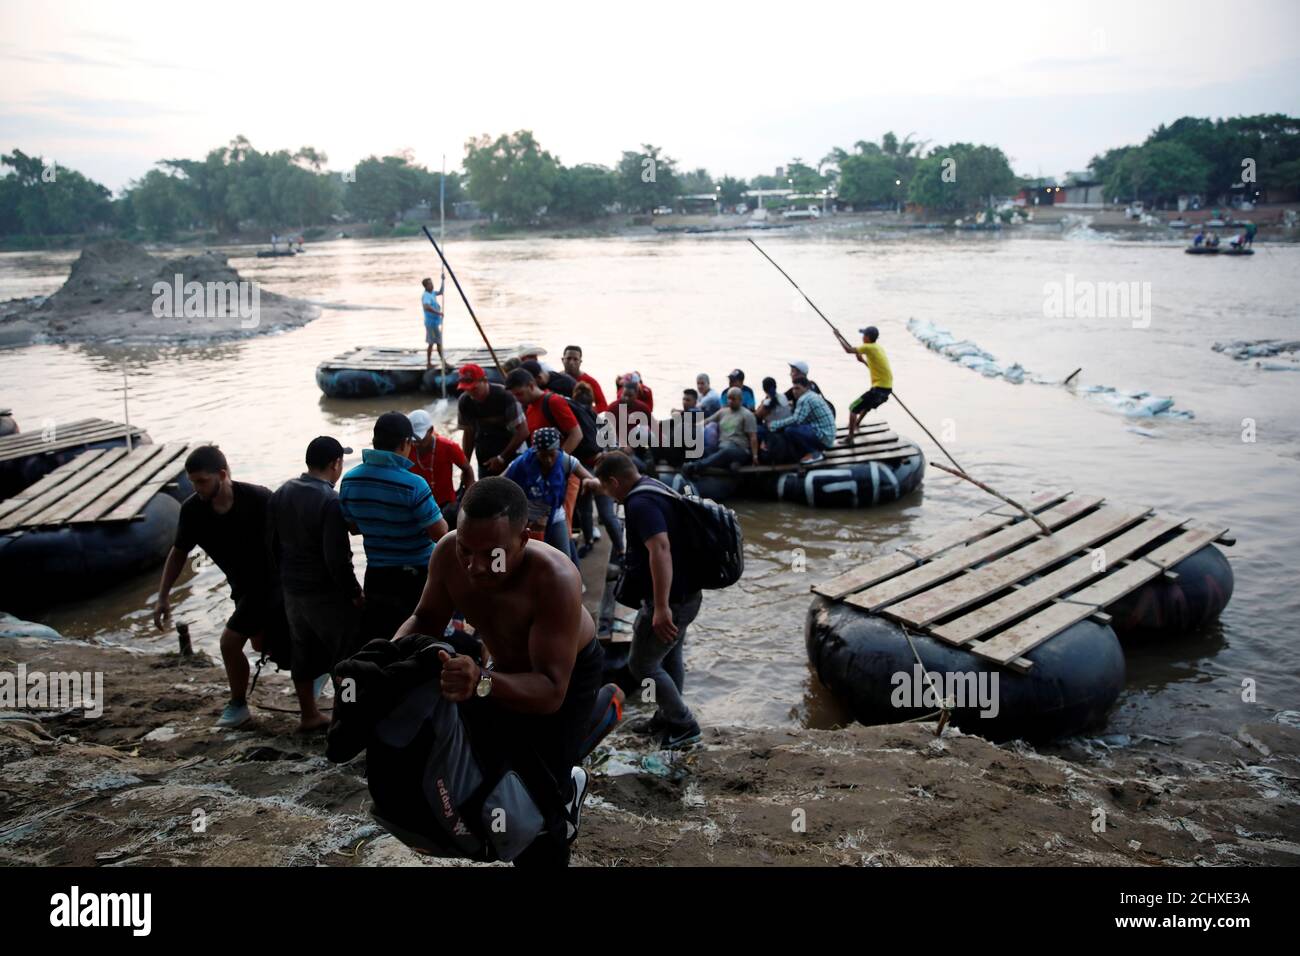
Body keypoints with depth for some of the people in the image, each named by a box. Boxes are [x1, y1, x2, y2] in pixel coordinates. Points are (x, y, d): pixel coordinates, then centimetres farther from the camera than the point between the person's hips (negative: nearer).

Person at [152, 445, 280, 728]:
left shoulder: (258, 498, -26)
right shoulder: (193, 510, -10)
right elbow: (179, 552, 5)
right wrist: (163, 596, 3)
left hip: (275, 581, -6)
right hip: (245, 586, 6)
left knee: (230, 641, -7)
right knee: (261, 644, 16)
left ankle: (238, 705, 15)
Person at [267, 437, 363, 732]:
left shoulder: (281, 494, 3)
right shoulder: (331, 501, -23)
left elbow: (273, 542, 12)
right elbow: (337, 557, -25)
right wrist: (354, 592, -14)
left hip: (292, 589, 8)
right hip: (326, 593, -8)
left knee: (303, 652, 19)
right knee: (347, 654, 4)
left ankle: (309, 716, 32)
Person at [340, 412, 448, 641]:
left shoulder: (349, 481, -4)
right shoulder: (413, 485, -22)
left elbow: (353, 528, 9)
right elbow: (440, 533, -17)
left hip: (376, 576, 5)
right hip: (417, 576, -5)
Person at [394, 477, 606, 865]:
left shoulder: (554, 580, -42)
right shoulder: (447, 553, -27)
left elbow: (552, 691, -43)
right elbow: (426, 619, -9)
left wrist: (483, 682, -61)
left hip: (569, 674, -5)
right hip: (506, 665, 6)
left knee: (537, 800, -9)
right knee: (471, 765, 20)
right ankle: (567, 784, 46)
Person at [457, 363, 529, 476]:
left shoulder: (504, 396, -21)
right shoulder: (464, 402, -8)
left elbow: (523, 431, -19)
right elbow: (468, 434, 5)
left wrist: (501, 458, -17)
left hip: (510, 453, -4)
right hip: (484, 459, 4)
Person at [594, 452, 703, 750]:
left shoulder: (640, 503, -23)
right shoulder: (654, 488, 10)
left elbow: (660, 549, -34)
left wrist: (661, 608, -36)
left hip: (670, 601, -10)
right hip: (684, 594, 10)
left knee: (641, 664, 2)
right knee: (669, 659, 22)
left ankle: (684, 725, 11)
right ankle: (666, 718, 37)